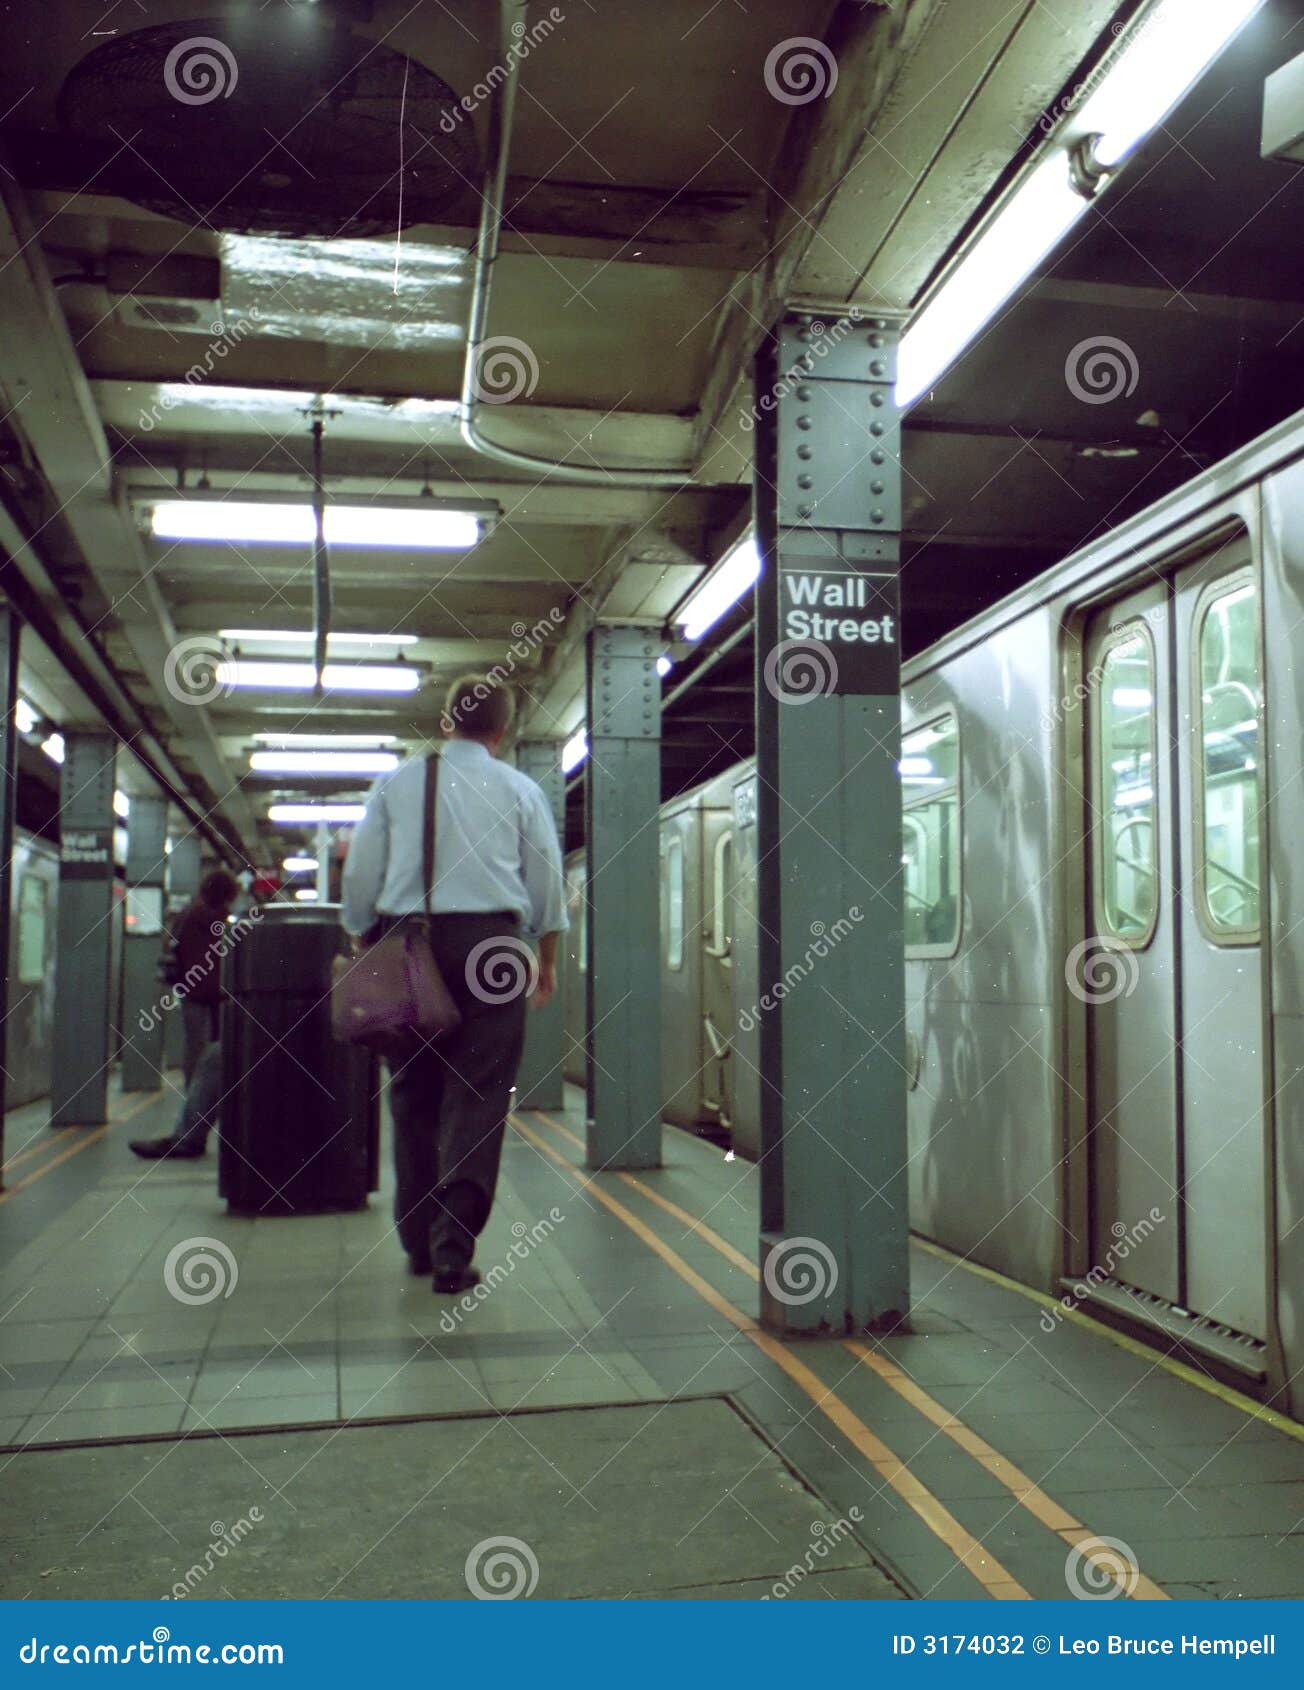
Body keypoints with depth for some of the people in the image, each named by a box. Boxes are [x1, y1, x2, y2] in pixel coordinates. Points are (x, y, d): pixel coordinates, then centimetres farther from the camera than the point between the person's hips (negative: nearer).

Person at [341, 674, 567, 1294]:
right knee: (478, 1095, -2)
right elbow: (548, 882, 10)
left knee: (412, 1092, 11)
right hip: (491, 942, -1)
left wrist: (362, 944, 17)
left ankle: (418, 1241, 19)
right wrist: (547, 959, 21)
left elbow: (360, 872, 7)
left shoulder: (396, 783, 8)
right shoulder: (519, 790, 7)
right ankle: (454, 1247, -9)